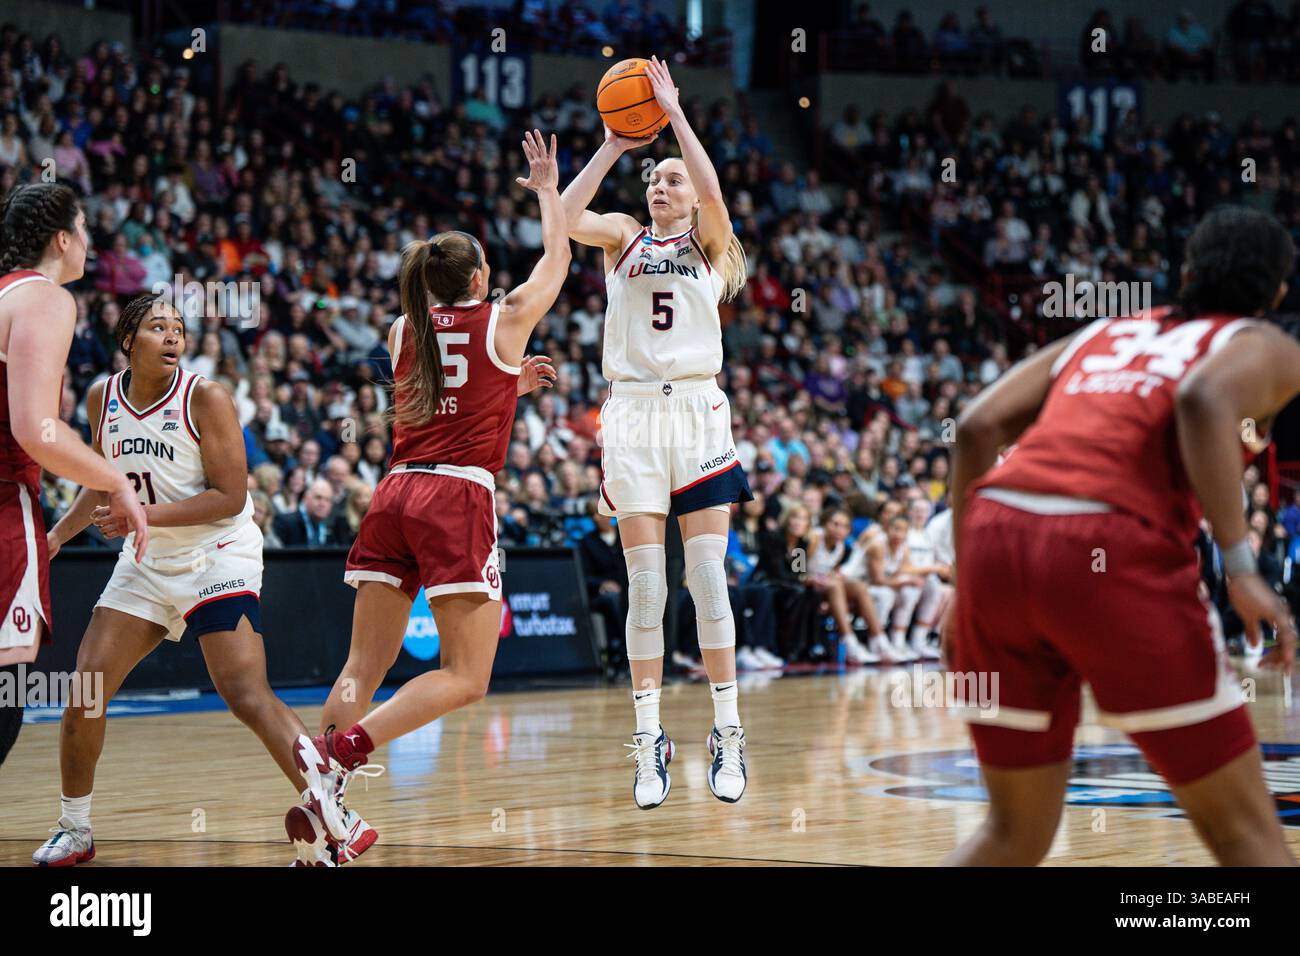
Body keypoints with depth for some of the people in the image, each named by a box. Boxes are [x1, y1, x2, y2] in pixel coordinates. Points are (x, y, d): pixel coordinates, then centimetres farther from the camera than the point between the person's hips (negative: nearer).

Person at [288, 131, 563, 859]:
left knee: (365, 666, 7)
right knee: (465, 679, -3)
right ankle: (340, 752, -22)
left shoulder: (403, 333, 14)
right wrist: (549, 190, 34)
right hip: (460, 498, -5)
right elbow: (558, 259, 21)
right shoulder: (504, 322, 3)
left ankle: (322, 798, -6)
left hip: (396, 493, 5)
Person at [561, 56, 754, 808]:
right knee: (645, 585, -1)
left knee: (708, 577, -4)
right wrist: (615, 145, -5)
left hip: (697, 410, -1)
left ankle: (727, 732, 2)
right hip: (633, 412, 1)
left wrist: (675, 112, -8)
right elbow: (567, 217, -5)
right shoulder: (625, 237, 14)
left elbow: (713, 193, -11)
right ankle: (650, 739, 1)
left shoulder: (709, 244, 10)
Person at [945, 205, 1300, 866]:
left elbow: (977, 426, 18)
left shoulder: (1104, 331, 31)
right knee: (1243, 829, 6)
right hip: (1110, 552, -5)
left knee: (1015, 832, 20)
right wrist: (1240, 565, -12)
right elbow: (1204, 399, -10)